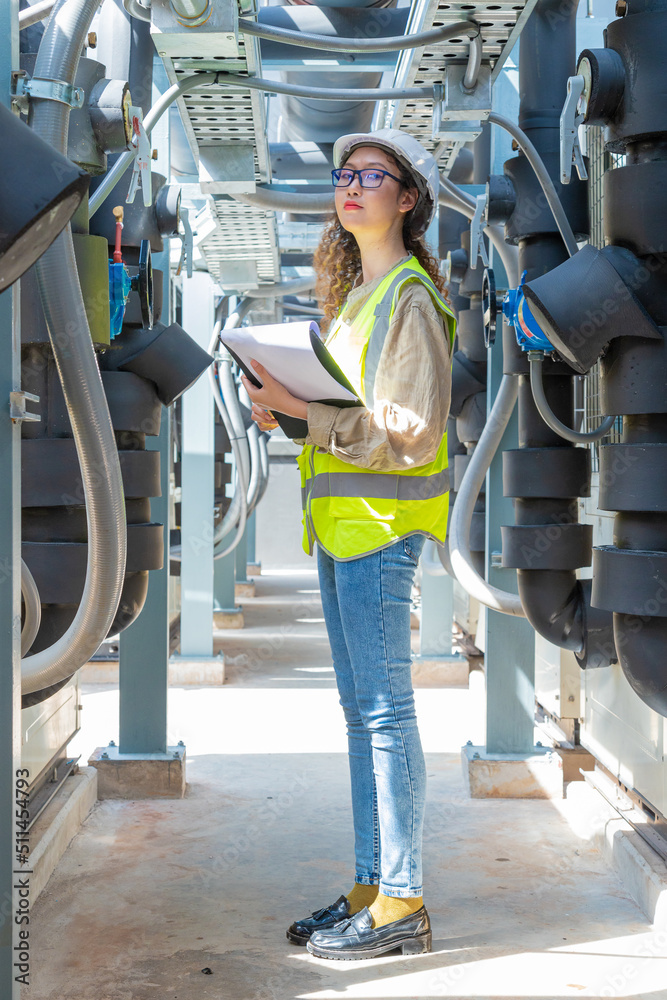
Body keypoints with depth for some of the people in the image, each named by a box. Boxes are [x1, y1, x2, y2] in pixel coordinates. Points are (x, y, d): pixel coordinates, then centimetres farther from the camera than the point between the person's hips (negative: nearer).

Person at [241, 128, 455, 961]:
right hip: (339, 519, 9)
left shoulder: (409, 297, -9)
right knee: (361, 708, 11)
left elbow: (413, 430, -16)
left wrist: (305, 410, -18)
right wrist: (287, 406, 5)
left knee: (384, 709, -6)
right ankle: (370, 886, 19)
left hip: (380, 520, -9)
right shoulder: (354, 294, 19)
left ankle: (401, 904, 1)